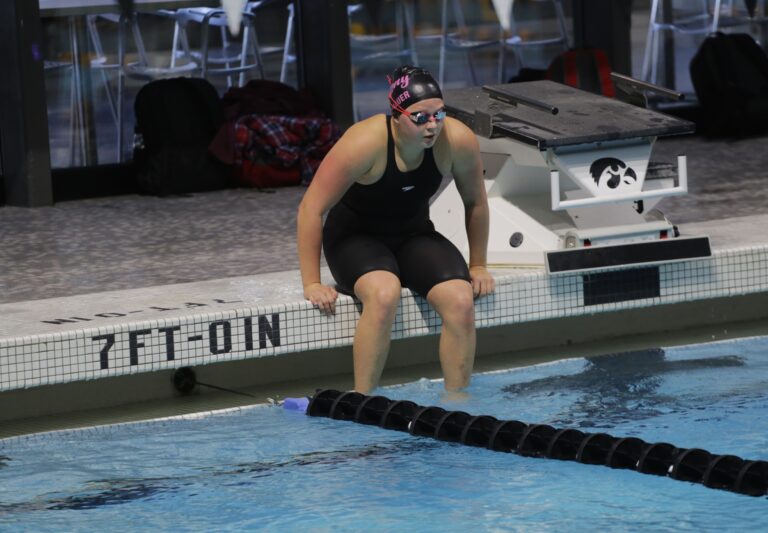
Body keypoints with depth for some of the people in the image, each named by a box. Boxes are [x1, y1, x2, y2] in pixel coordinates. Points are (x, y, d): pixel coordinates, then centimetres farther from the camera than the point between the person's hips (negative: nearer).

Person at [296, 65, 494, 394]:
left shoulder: (458, 140, -18)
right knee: (384, 294, -37)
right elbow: (311, 210, -22)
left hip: (414, 235, 4)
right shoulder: (366, 143, -29)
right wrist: (312, 284, -22)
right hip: (355, 239, -4)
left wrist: (478, 266, 8)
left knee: (461, 300, -25)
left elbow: (475, 202, 2)